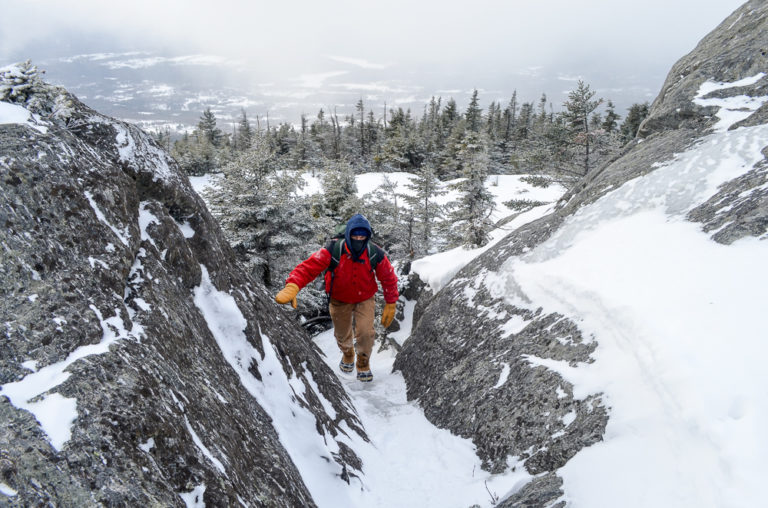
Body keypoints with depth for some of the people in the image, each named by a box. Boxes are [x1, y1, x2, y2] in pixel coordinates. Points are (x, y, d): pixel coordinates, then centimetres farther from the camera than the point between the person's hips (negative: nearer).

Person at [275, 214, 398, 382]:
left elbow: (389, 278, -9)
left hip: (364, 300, 0)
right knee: (342, 335, 16)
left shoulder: (376, 254, -23)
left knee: (365, 333, -12)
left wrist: (390, 305, -4)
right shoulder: (333, 250, -29)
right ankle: (347, 355, 54)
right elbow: (310, 266, -36)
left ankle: (363, 363, 23)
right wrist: (292, 286, -53)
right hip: (339, 300, 0)